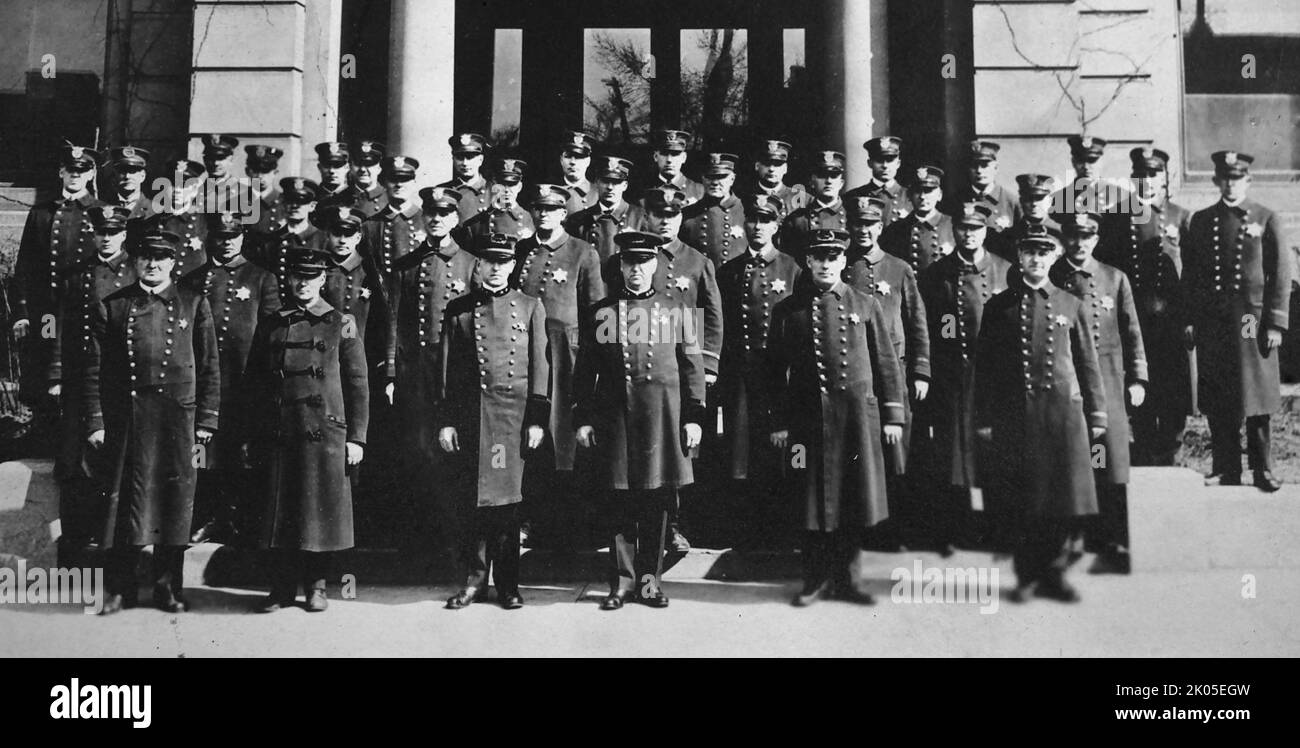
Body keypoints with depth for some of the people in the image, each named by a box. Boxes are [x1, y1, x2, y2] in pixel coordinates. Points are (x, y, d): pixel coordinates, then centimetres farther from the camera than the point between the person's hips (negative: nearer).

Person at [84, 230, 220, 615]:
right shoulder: (110, 306, 8)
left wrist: (205, 421, 1)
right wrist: (95, 422, -1)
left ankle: (169, 587, 14)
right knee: (125, 497, 2)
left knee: (175, 499, 3)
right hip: (125, 419, 0)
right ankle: (119, 588, 13)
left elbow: (210, 367, 7)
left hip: (178, 417, 0)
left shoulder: (193, 304, 8)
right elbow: (93, 369, 6)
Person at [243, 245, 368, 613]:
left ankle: (317, 586, 15)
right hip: (277, 435, 3)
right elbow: (253, 384, 15)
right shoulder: (269, 326, 12)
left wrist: (356, 438, -3)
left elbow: (357, 385, 2)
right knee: (278, 513, 4)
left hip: (325, 434, -2)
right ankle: (282, 589, 15)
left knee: (321, 511, 1)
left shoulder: (341, 325, 4)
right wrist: (251, 437, 8)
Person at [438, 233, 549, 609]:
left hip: (514, 414, -1)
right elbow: (446, 368, 7)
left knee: (507, 501, 2)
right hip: (469, 414, 1)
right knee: (470, 502, 4)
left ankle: (507, 584, 12)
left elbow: (540, 366, 4)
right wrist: (445, 421, 0)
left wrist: (537, 420, -2)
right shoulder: (458, 310, 10)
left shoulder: (530, 306, 8)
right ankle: (474, 579, 15)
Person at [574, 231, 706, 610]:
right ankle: (623, 581, 11)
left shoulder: (677, 310, 8)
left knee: (657, 503, 4)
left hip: (662, 416, 0)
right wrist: (584, 418, 3)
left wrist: (693, 417, 2)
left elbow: (691, 366, 8)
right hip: (615, 417, 0)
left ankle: (650, 579, 15)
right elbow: (585, 369, 8)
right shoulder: (601, 312, 7)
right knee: (620, 504, 3)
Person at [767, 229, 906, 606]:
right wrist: (778, 422, 2)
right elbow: (776, 371, 6)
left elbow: (886, 362, 8)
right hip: (808, 416, -1)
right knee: (813, 502, 4)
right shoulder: (788, 310, 5)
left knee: (854, 501, 5)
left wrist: (892, 416, 4)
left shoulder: (866, 305, 8)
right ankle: (816, 579, 17)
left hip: (858, 415, 1)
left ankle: (843, 579, 18)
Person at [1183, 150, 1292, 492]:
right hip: (1211, 324, 2)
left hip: (1252, 321, -2)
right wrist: (1190, 319, 5)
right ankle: (1226, 469, 14)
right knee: (1217, 403, 5)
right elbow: (1190, 274, 11)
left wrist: (1275, 323, -6)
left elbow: (1281, 276, 0)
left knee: (1257, 401, 2)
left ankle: (1262, 470, 12)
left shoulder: (1267, 219, 3)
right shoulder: (1201, 220, 10)